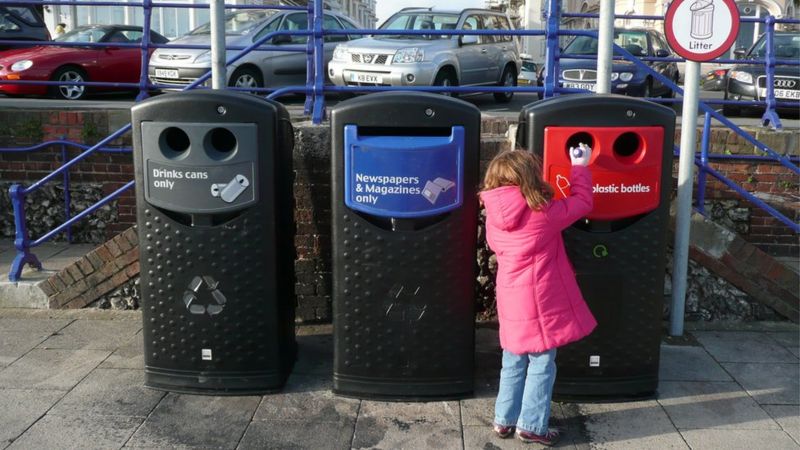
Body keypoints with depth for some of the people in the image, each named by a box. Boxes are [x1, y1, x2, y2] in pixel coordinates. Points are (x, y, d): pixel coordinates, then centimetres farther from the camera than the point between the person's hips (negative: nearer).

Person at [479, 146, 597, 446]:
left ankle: (504, 420, 27)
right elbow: (582, 203, -4)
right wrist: (579, 168, 8)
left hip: (510, 300, 6)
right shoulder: (543, 213, -16)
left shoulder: (493, 215, -1)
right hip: (538, 302, -5)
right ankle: (532, 426, 16)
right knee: (541, 365, 8)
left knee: (513, 363, 19)